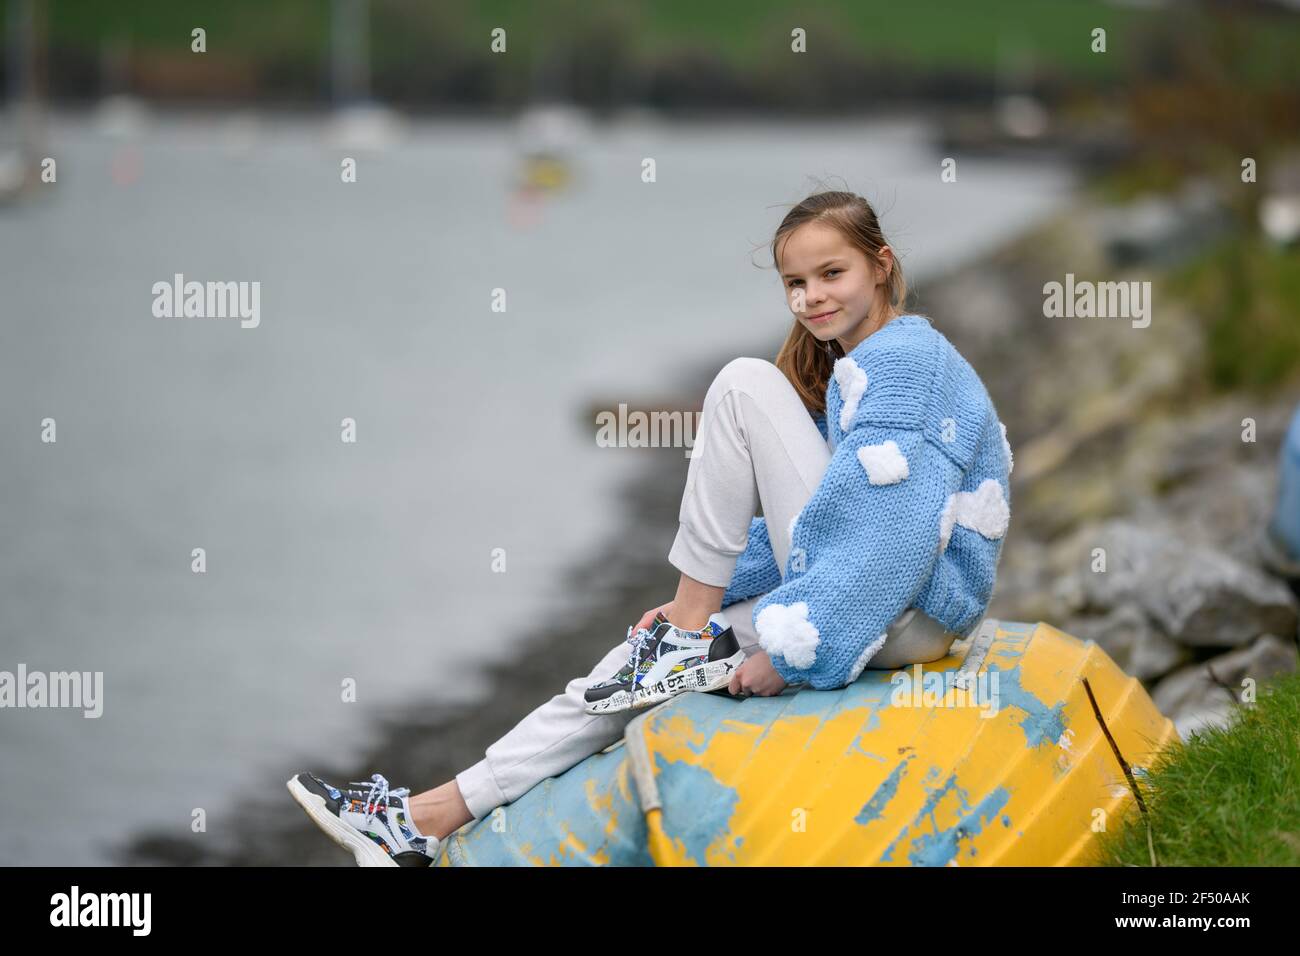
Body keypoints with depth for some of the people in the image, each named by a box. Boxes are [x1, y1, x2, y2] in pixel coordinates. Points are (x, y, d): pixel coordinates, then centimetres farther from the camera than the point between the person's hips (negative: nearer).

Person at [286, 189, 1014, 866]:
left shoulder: (905, 360, -12)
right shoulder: (854, 367, 20)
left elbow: (896, 529, -23)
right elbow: (797, 526, 23)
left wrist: (792, 649, -21)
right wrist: (704, 606, 12)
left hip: (913, 608, -10)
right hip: (864, 591, 10)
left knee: (746, 386, -14)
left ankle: (694, 641, -8)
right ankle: (435, 818, 4)